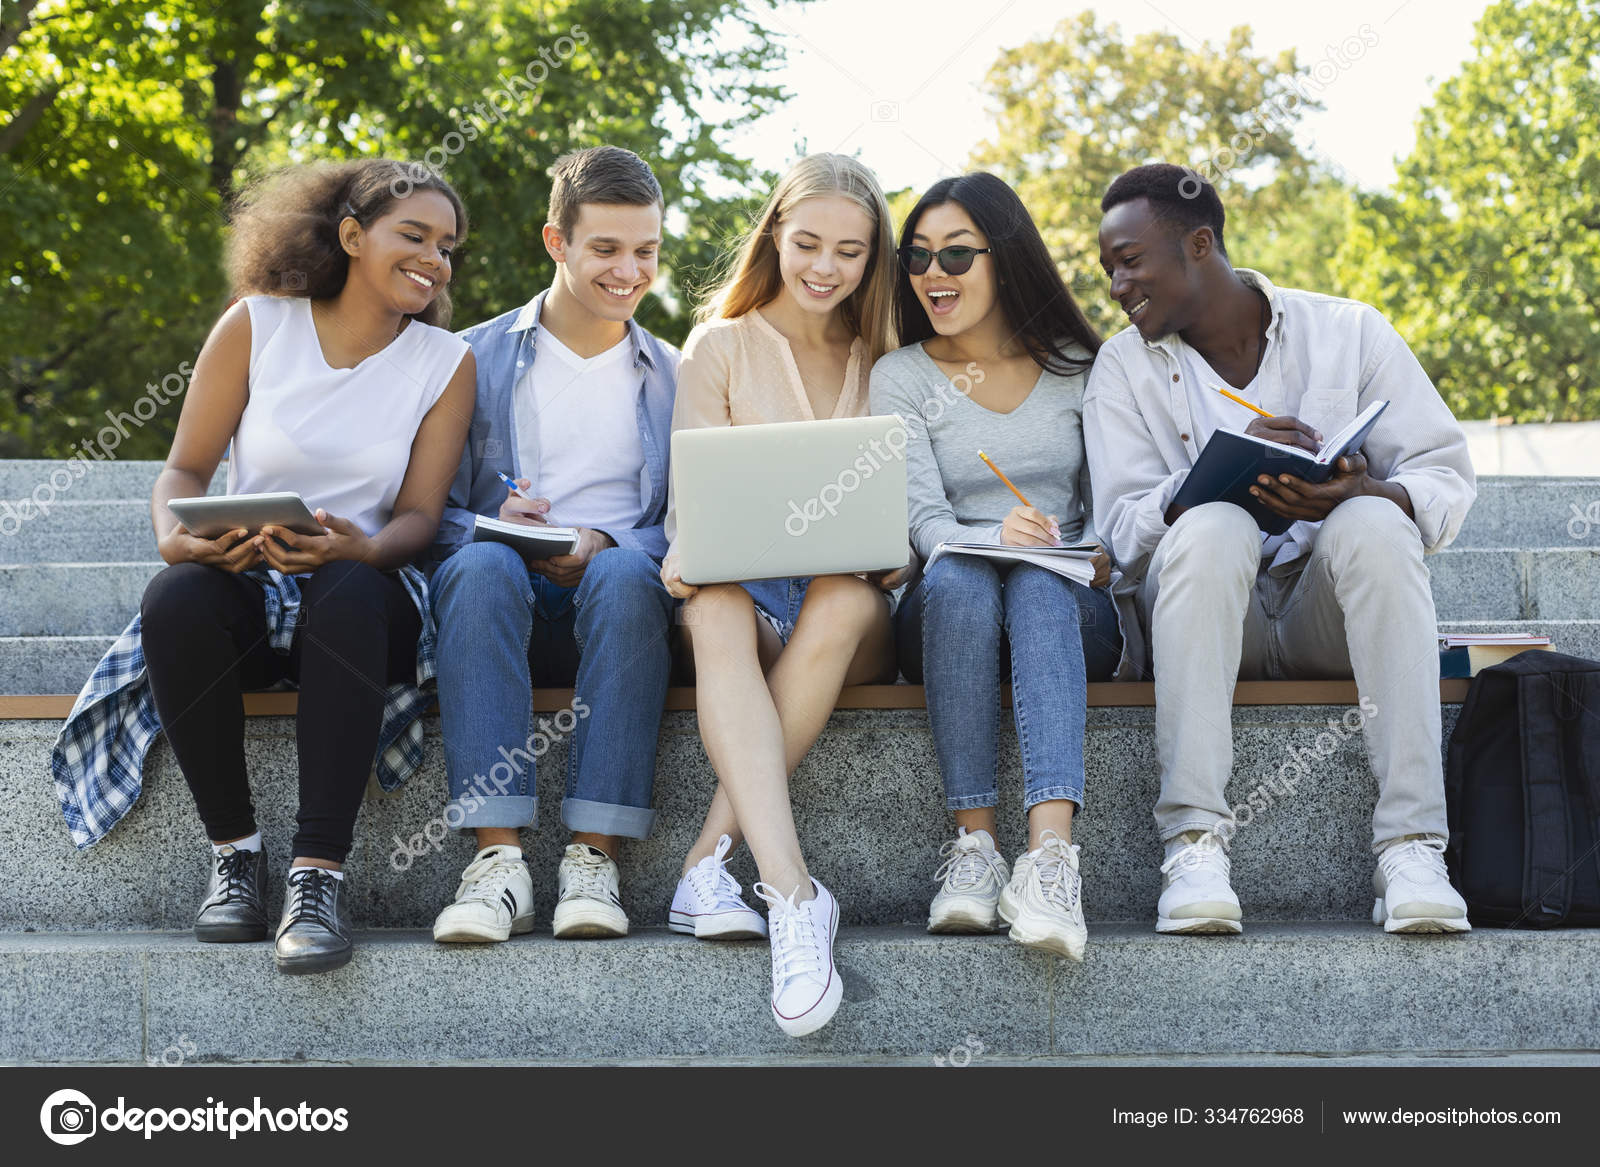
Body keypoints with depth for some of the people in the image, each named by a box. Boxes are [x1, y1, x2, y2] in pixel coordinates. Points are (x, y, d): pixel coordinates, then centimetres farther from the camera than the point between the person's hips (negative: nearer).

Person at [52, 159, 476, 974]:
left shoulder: (444, 364, 7)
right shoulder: (256, 326, 5)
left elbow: (418, 516, 1)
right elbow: (186, 467, 4)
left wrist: (360, 548, -23)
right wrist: (175, 535, -20)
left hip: (360, 584, 0)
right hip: (245, 585, 0)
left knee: (352, 595, -38)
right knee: (177, 599, -36)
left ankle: (319, 875, -39)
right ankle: (234, 851, -20)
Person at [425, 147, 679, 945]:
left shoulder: (672, 377, 19)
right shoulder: (478, 358, 14)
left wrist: (605, 544, -10)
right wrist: (495, 526, -16)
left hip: (615, 598, 1)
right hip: (504, 605, 0)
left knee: (623, 572, -36)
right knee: (482, 563, -36)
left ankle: (594, 857, -39)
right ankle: (498, 859, -41)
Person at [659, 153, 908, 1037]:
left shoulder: (883, 361, 19)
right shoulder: (719, 348, 14)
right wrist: (684, 553, -20)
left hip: (847, 599, 1)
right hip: (747, 587, -1)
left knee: (845, 600, -37)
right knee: (715, 608, -39)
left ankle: (710, 857, -37)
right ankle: (791, 892, -52)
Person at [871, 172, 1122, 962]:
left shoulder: (1077, 366, 13)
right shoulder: (900, 378, 9)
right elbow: (921, 520, -5)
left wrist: (1101, 557, -11)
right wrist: (997, 536, -26)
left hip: (1072, 608, 0)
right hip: (947, 611, 0)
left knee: (1040, 587, -37)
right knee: (959, 578, -36)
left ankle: (1050, 848, -54)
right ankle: (973, 841, -38)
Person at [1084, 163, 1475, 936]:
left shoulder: (1348, 332, 6)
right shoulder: (1123, 368, 7)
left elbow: (1447, 474, 1)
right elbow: (1124, 532, -4)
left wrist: (1368, 493, -22)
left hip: (1331, 612, 0)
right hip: (1206, 614, 0)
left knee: (1375, 525, -31)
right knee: (1215, 525, -32)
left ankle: (1412, 845, -37)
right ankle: (1195, 841, -39)